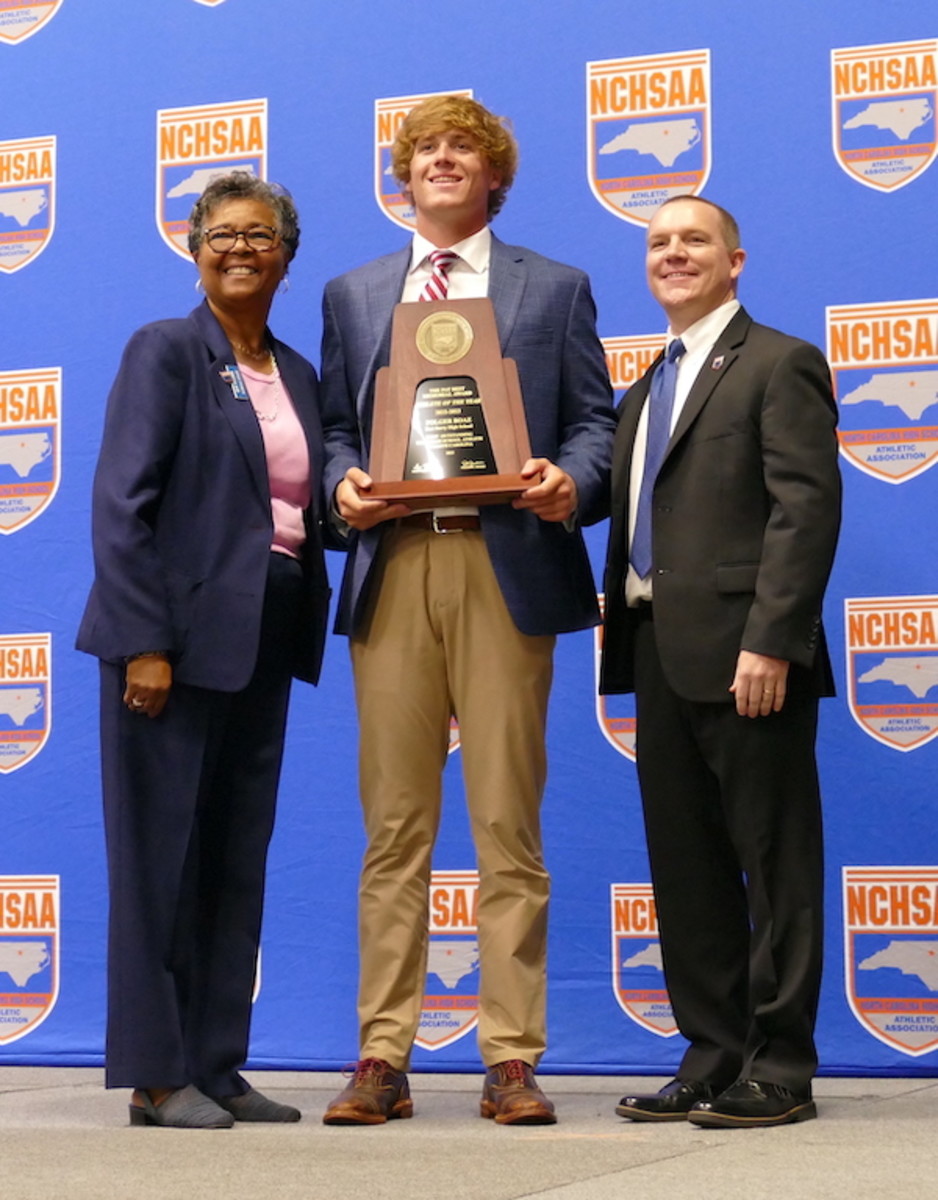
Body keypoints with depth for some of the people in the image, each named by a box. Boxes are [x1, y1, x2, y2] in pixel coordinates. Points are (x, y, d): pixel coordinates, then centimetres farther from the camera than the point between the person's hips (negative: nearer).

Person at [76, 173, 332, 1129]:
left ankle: (216, 1067, 17)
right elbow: (121, 503, -11)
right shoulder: (166, 351, -4)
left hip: (263, 640, 7)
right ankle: (155, 1076, 7)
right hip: (179, 635, -6)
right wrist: (144, 642, -18)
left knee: (238, 858, 9)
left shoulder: (296, 375, 15)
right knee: (162, 850, -1)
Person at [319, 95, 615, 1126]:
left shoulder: (554, 288, 15)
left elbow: (594, 420, 8)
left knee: (508, 825, -2)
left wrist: (571, 483, -12)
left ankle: (512, 1062, 4)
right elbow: (335, 425, 17)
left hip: (507, 566, -2)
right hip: (392, 567, 2)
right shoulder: (351, 295, 21)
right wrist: (343, 484, -4)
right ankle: (382, 1058, 7)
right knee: (394, 826, 2)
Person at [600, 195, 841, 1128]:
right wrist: (622, 644, 9)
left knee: (772, 860, -1)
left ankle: (779, 1067, 5)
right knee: (684, 866, 10)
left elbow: (806, 508, -13)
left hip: (741, 655, -8)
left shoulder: (779, 364, -3)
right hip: (661, 657, 8)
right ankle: (713, 1054, 19)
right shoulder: (644, 394, 21)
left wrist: (769, 641, -21)